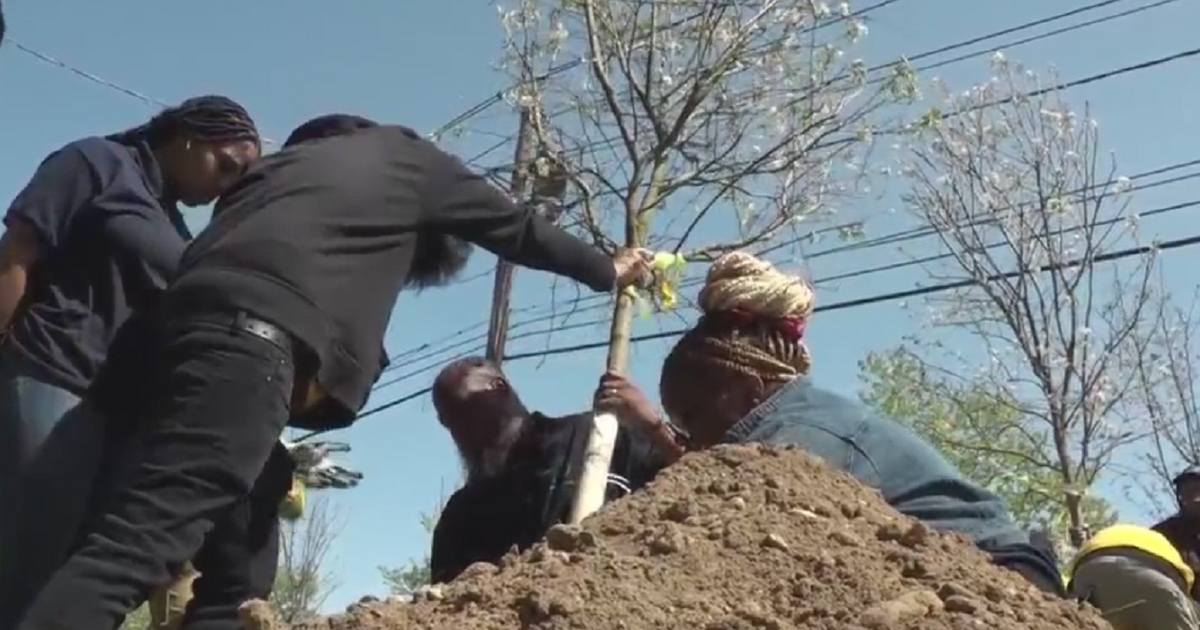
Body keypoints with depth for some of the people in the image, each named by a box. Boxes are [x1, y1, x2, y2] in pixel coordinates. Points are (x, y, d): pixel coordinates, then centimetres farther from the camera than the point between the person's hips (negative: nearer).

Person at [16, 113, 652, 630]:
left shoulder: (292, 158, 40)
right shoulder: (410, 159, 24)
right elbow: (516, 229, 32)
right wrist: (607, 271, 47)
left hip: (183, 323, 8)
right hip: (255, 335, -8)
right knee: (136, 544, -19)